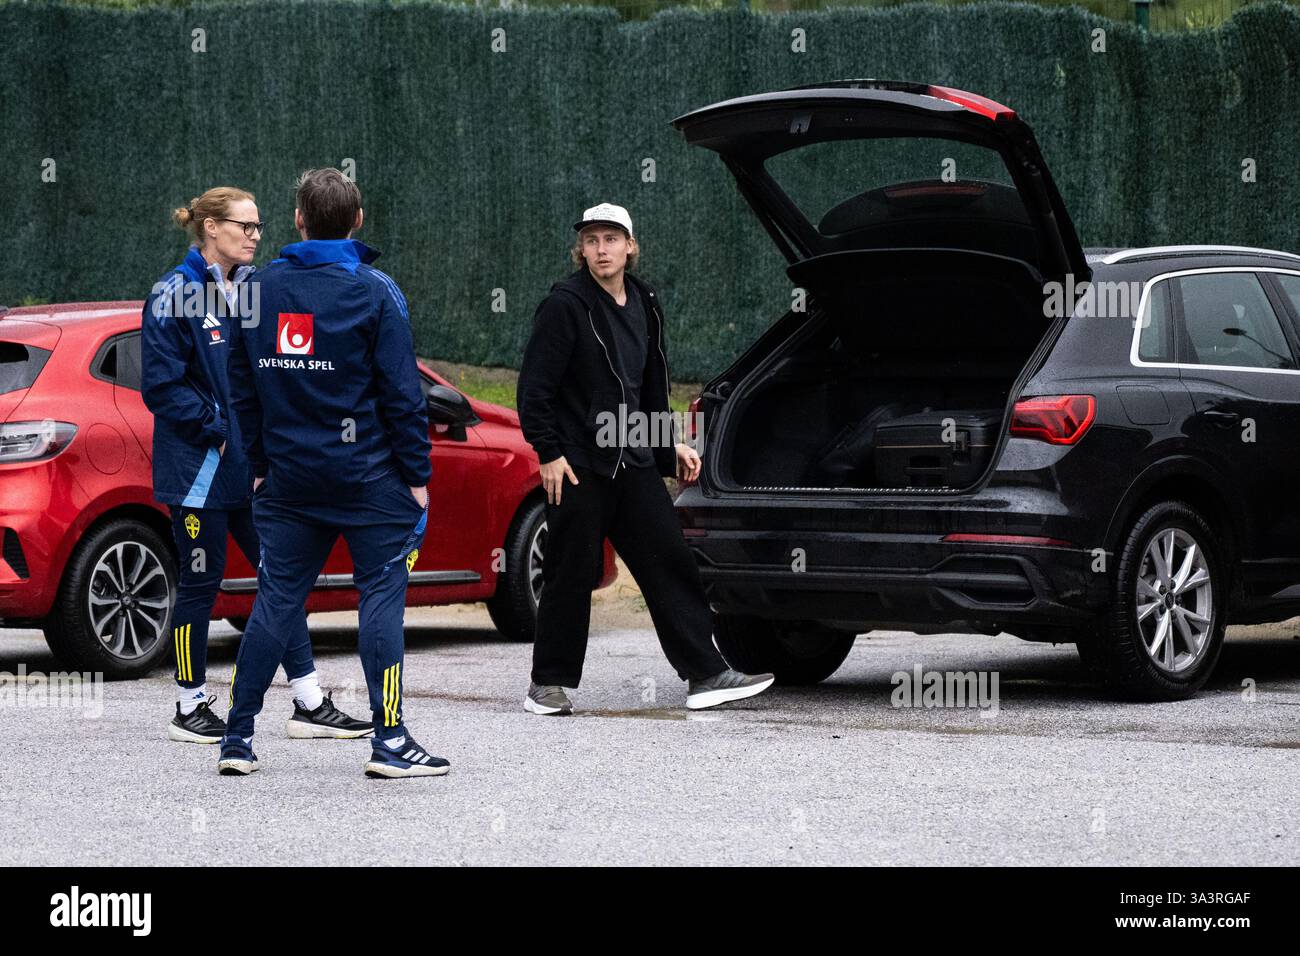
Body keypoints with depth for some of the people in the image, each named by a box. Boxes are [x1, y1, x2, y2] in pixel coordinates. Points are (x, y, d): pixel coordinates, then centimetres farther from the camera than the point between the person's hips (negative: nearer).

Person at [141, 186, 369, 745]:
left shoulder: (253, 289, 10)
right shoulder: (175, 295, -11)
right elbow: (162, 385, -14)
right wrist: (218, 431, -16)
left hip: (253, 463, 7)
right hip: (200, 465, -7)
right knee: (201, 581, 1)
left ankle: (309, 705, 9)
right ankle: (190, 708, 13)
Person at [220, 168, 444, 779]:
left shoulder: (260, 290, 5)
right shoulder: (375, 293, -7)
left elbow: (243, 390, 11)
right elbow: (402, 394, -8)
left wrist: (259, 466, 18)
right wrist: (417, 476, -2)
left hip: (289, 476, 4)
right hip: (369, 476, -4)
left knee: (276, 599, 9)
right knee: (381, 596, 0)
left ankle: (238, 738, 9)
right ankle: (389, 741, -3)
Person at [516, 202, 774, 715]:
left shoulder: (643, 304, 12)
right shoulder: (565, 305, -9)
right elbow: (535, 388, -11)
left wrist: (670, 446, 18)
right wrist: (549, 454, -16)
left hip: (633, 461, 6)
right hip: (577, 463, -6)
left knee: (669, 562, 2)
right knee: (571, 575, -1)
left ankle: (705, 674, 3)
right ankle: (548, 685, 10)